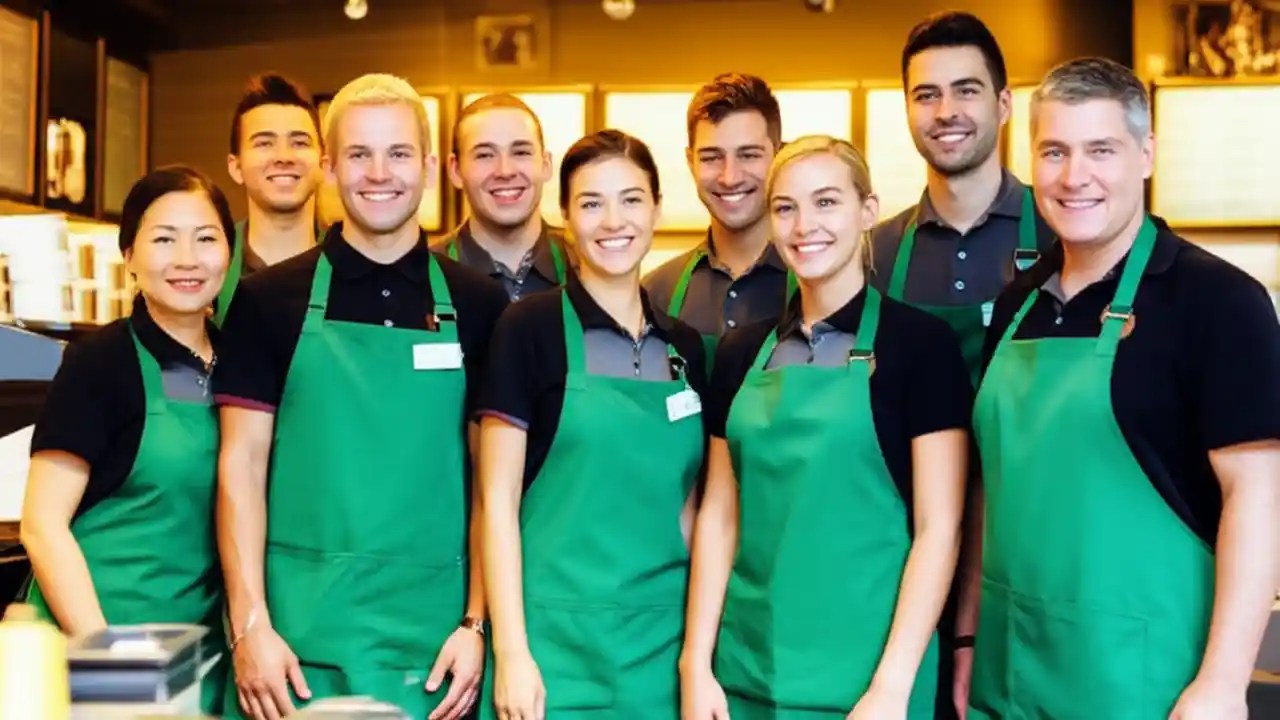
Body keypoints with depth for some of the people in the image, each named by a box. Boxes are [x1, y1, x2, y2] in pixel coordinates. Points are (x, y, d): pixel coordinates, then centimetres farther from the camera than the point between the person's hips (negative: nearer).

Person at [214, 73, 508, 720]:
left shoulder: (479, 307, 3)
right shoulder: (270, 299, 1)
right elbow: (242, 464, -1)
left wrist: (476, 623, -2)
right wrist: (250, 625, -8)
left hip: (431, 642, 1)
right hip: (297, 640, 0)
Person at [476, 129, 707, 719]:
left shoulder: (685, 346, 8)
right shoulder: (529, 328, -6)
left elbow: (686, 506, 12)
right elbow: (498, 500, -8)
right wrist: (511, 652, -13)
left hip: (665, 641, 5)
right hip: (557, 639, -4)